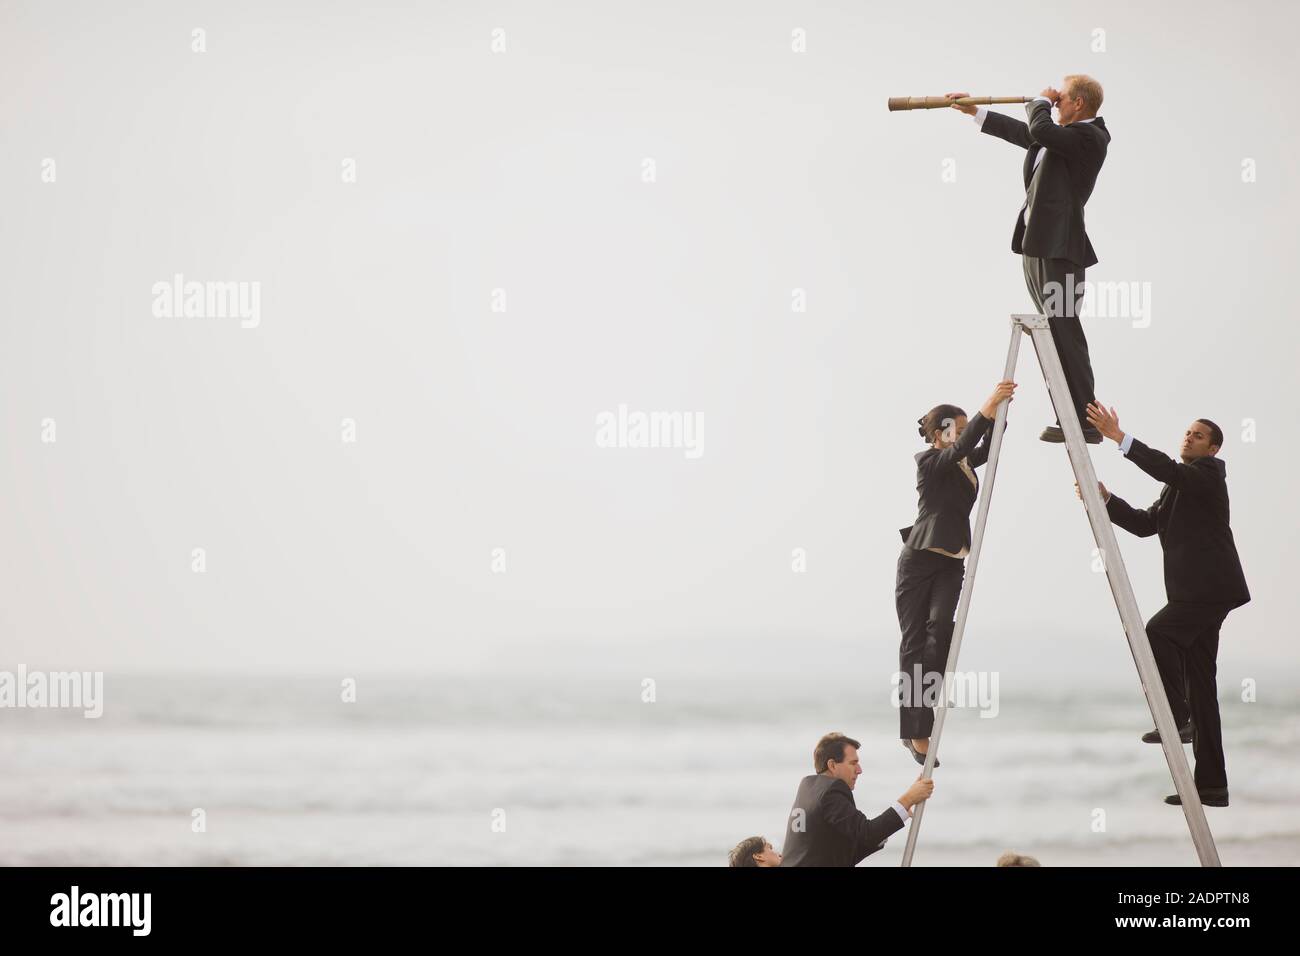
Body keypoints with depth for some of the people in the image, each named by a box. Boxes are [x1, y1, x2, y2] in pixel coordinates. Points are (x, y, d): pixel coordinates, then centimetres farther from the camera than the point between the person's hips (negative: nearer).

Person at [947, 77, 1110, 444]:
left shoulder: (1089, 136, -12)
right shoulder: (1066, 135, 16)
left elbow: (1040, 130, -25)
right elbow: (1025, 133, 31)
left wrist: (1042, 101, -5)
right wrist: (975, 112, 37)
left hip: (1058, 250, -10)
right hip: (1037, 247, 10)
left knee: (1065, 337, -8)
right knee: (1055, 337, 11)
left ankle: (1085, 424, -6)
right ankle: (1069, 419, 14)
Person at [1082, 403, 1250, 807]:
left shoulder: (1208, 474, -3)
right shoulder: (1177, 487, 26)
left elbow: (1169, 470, -22)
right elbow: (1145, 523, 17)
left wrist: (1119, 437, -29)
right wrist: (1105, 499, 2)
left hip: (1210, 588, -9)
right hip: (1194, 592, 9)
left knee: (1156, 635, -24)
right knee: (1200, 684, 6)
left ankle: (1178, 718, -15)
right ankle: (1211, 784, 6)